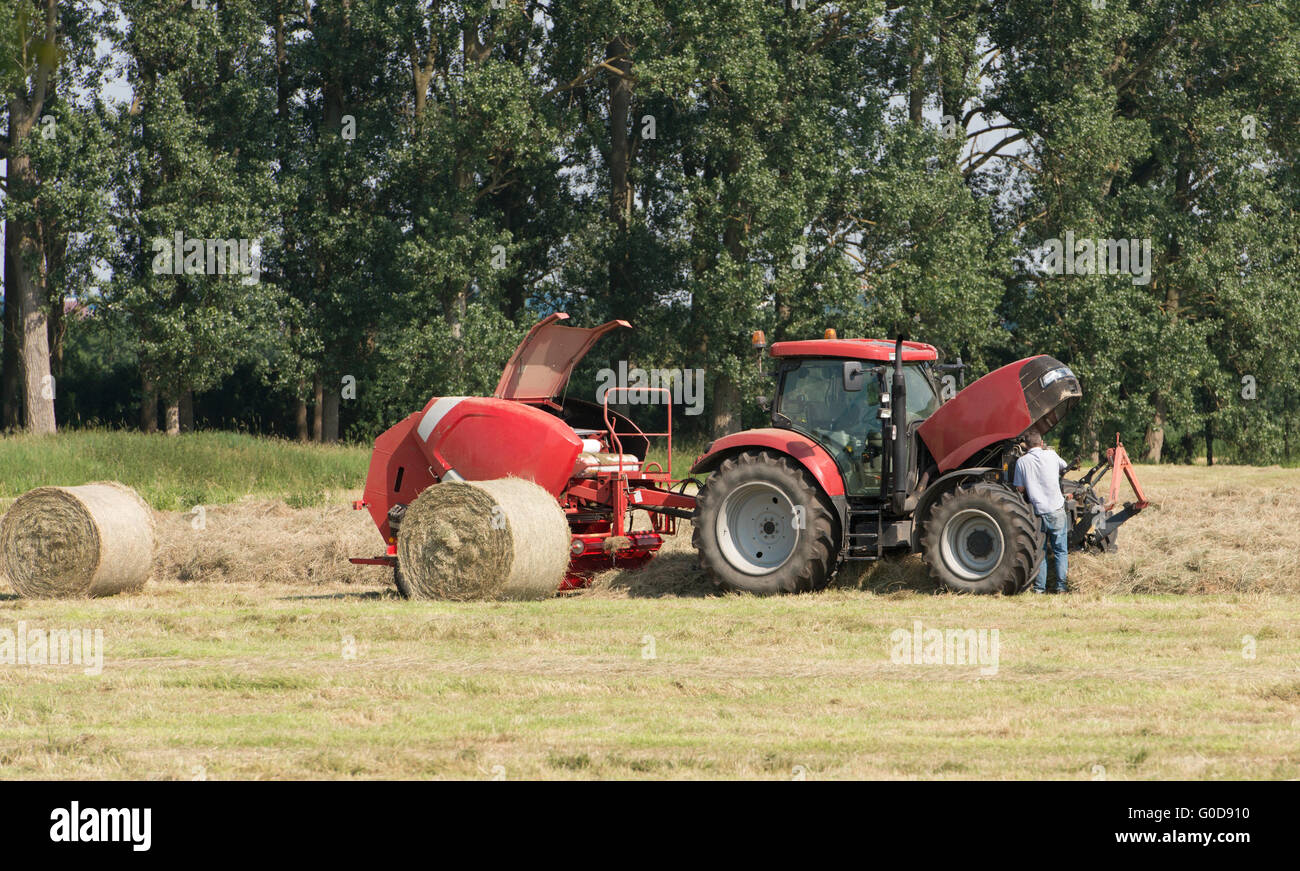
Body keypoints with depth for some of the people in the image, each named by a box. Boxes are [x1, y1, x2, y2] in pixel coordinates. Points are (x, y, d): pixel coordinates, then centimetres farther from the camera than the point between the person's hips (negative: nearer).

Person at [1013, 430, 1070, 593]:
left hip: (1037, 511, 0)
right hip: (1056, 509, 0)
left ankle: (1039, 587, 8)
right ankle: (1061, 586, 4)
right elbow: (1064, 466, 20)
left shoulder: (1022, 462, -2)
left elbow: (1020, 489, 0)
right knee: (1060, 550, 7)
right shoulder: (1051, 455, -1)